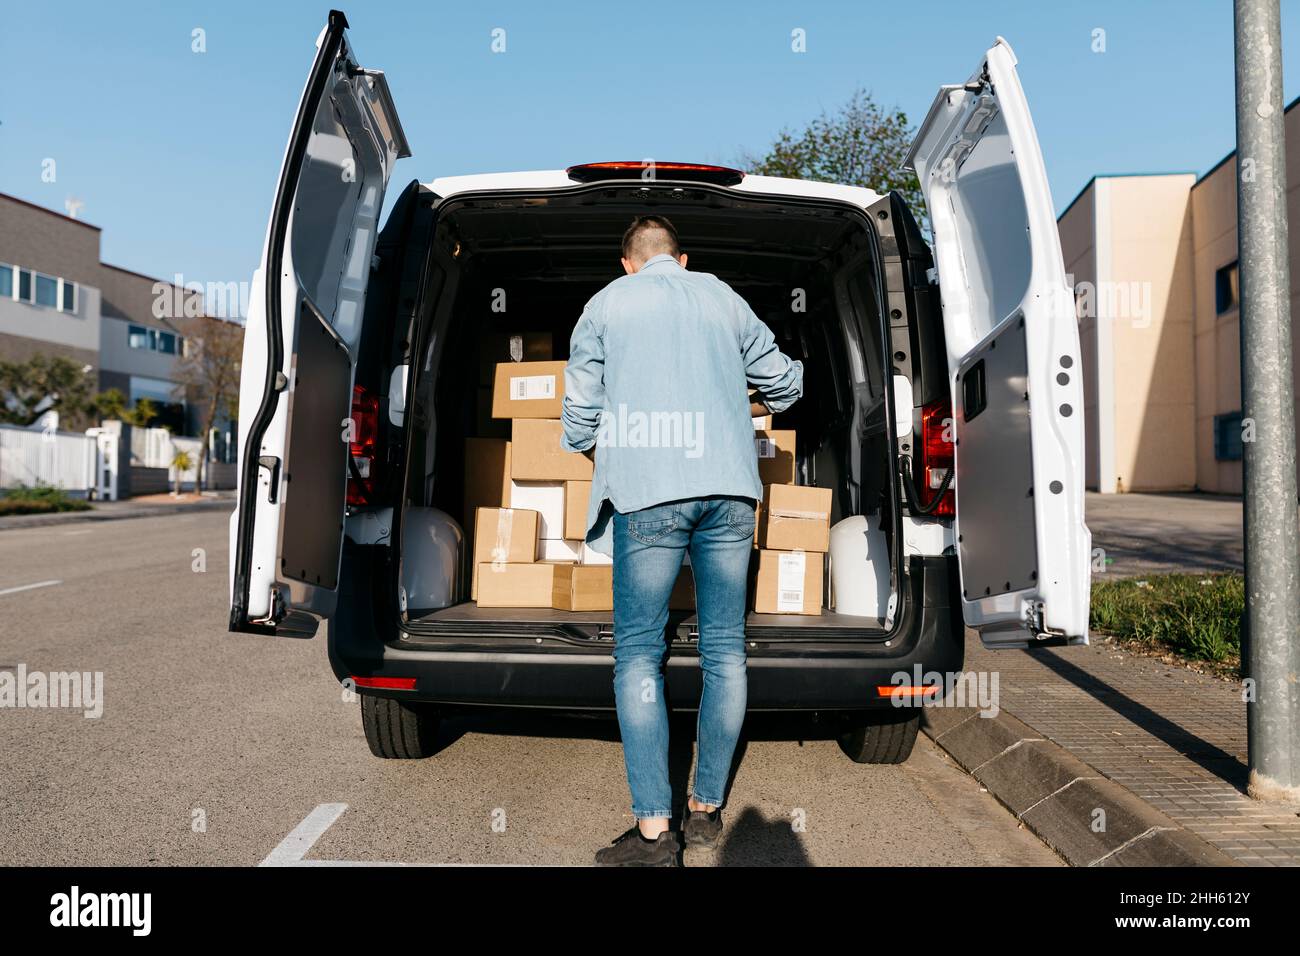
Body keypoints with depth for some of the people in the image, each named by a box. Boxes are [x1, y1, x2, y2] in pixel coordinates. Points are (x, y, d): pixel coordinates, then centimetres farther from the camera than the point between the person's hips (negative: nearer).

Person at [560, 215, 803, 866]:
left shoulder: (605, 305, 14)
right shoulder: (723, 297, 20)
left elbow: (579, 416, 10)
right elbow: (786, 381, 25)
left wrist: (592, 447, 32)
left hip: (648, 492, -3)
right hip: (730, 489, 3)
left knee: (639, 653, 0)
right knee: (724, 647, 8)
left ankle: (654, 831, -3)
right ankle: (707, 809, 16)